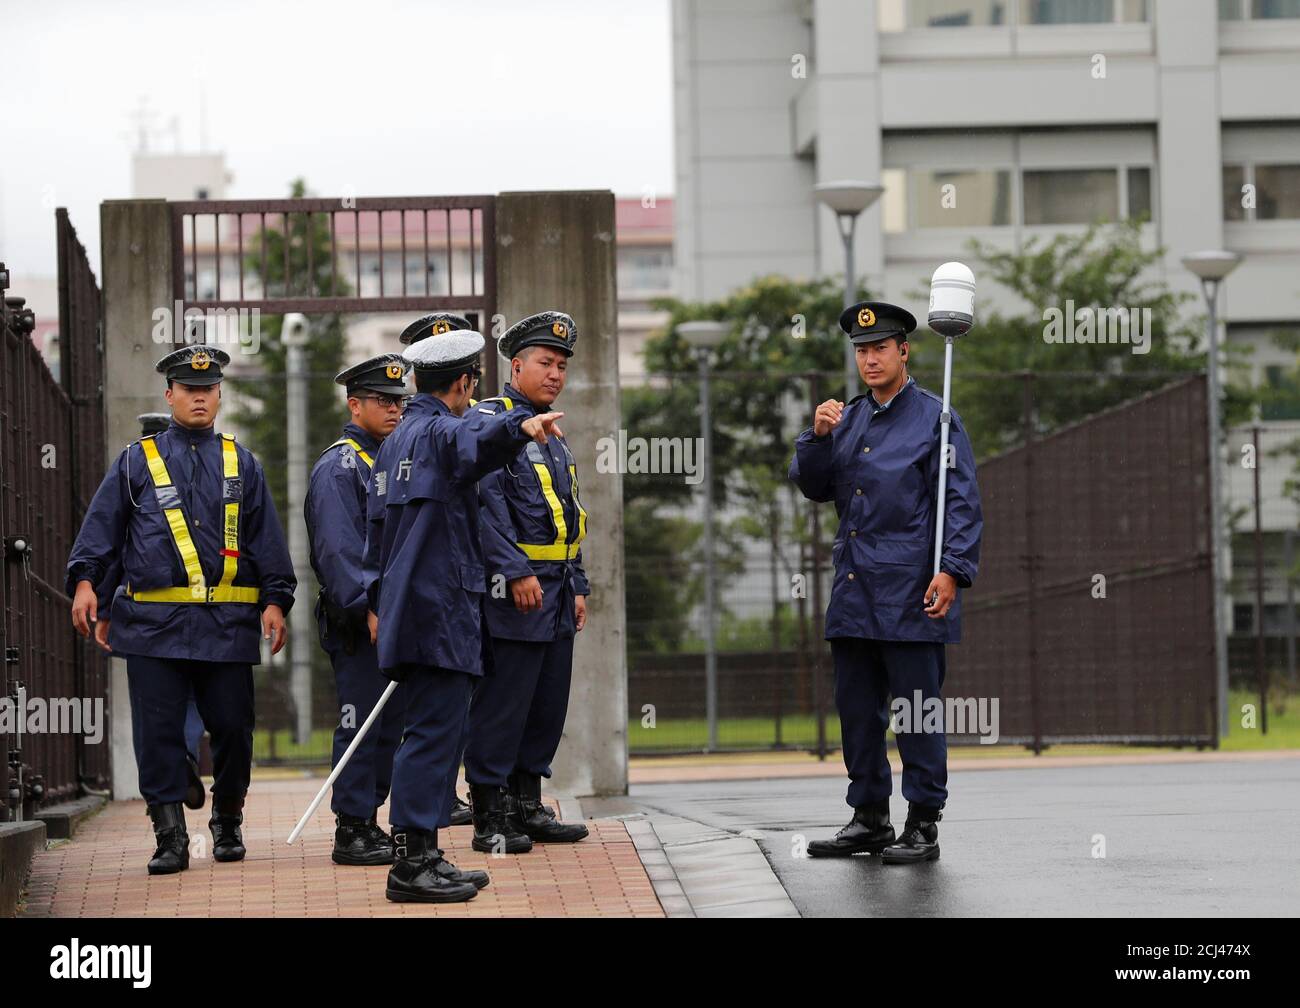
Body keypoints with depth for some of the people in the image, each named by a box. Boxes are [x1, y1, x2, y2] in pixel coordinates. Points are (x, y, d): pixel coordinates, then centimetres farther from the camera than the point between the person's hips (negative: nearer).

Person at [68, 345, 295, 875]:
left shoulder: (241, 465, 14)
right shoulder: (136, 462, 10)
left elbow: (267, 539, 12)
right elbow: (100, 529, 6)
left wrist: (275, 600, 2)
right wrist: (86, 581, -8)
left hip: (228, 624, 1)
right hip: (155, 621, -1)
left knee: (232, 727, 3)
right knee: (159, 731, -5)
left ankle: (227, 825, 23)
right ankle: (170, 836, -2)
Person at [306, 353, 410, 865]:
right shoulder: (338, 466, -11)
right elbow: (338, 547, -19)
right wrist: (369, 606, -26)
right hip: (358, 620, -9)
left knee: (391, 722, 11)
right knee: (361, 722, -7)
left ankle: (368, 821, 19)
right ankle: (351, 833, -3)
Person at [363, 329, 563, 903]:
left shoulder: (396, 440, 21)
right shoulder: (438, 431, -9)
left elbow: (377, 525, 27)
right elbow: (476, 447, -35)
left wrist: (377, 602, 33)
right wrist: (519, 426, -54)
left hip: (406, 604, 10)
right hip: (441, 609, -10)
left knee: (436, 731, 14)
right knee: (434, 731, -10)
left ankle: (423, 856, 17)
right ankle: (411, 867, -12)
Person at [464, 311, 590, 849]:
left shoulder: (553, 435, 20)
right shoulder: (488, 421, -8)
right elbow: (485, 502, -18)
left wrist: (577, 586, 18)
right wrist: (517, 572, -23)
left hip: (556, 591, 9)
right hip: (511, 590, -9)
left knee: (548, 704, 11)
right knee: (500, 706, -6)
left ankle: (528, 807, 19)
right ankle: (488, 819, -3)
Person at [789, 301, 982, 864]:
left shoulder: (934, 418, -2)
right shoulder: (849, 419, 17)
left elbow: (962, 502, -6)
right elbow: (813, 486, 17)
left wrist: (953, 571, -16)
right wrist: (818, 436, 0)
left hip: (910, 595, -7)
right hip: (853, 591, 7)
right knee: (857, 708, 10)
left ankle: (923, 826, 0)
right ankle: (868, 818, 18)